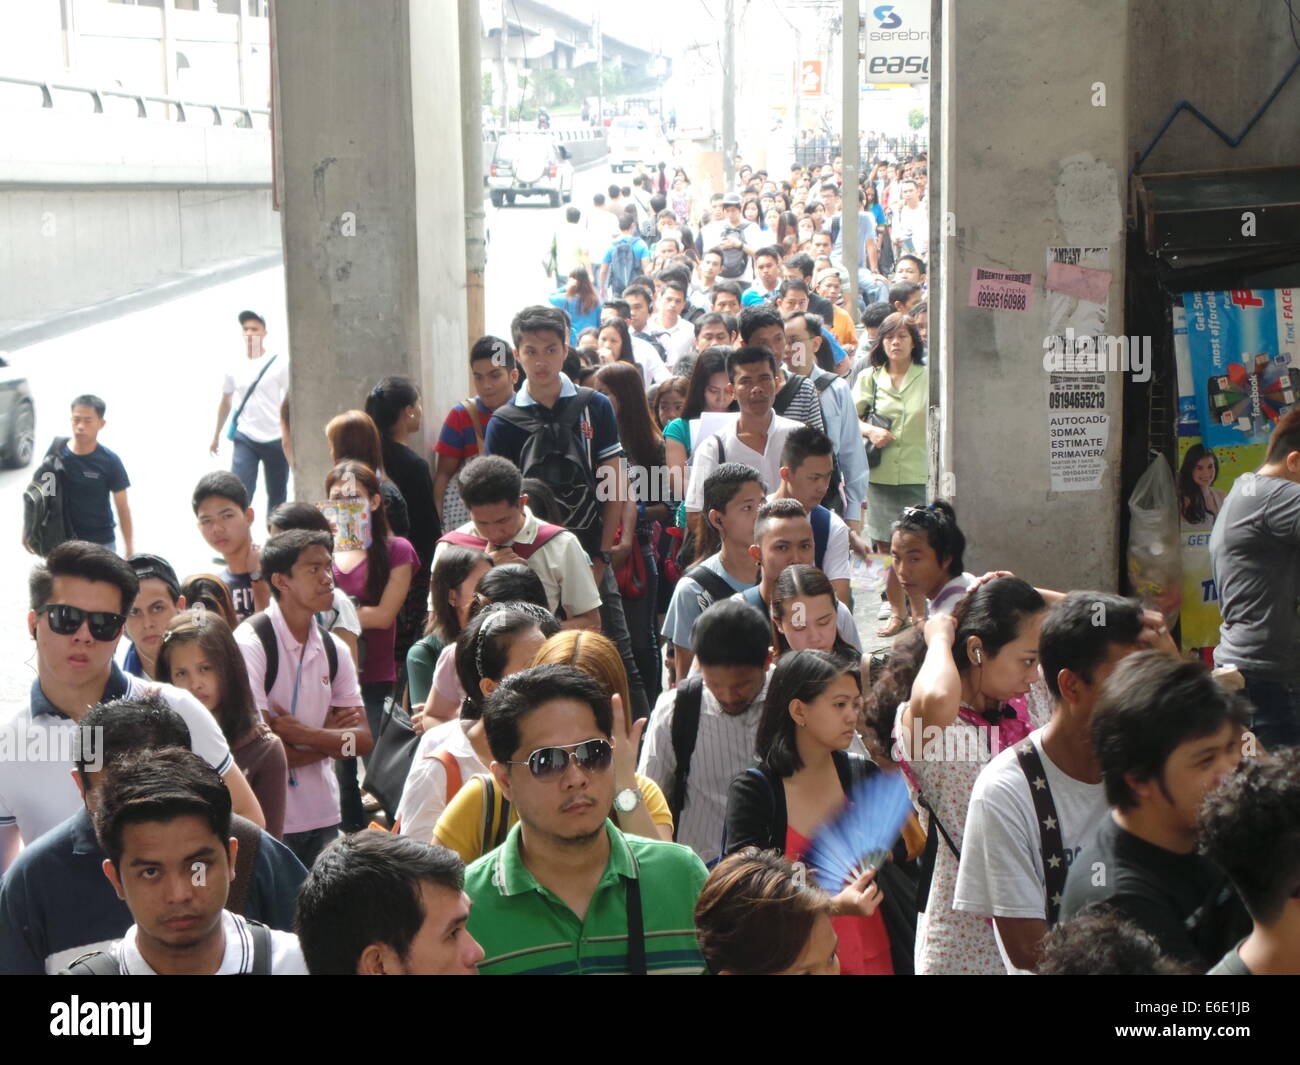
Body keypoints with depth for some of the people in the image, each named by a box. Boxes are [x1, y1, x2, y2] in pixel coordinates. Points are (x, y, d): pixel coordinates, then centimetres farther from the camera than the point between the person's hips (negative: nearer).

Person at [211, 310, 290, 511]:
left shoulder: (280, 363, -3)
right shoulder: (235, 367, 7)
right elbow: (225, 403, 18)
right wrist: (216, 435, 21)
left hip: (275, 440, -1)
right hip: (245, 439, 1)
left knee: (277, 496, 8)